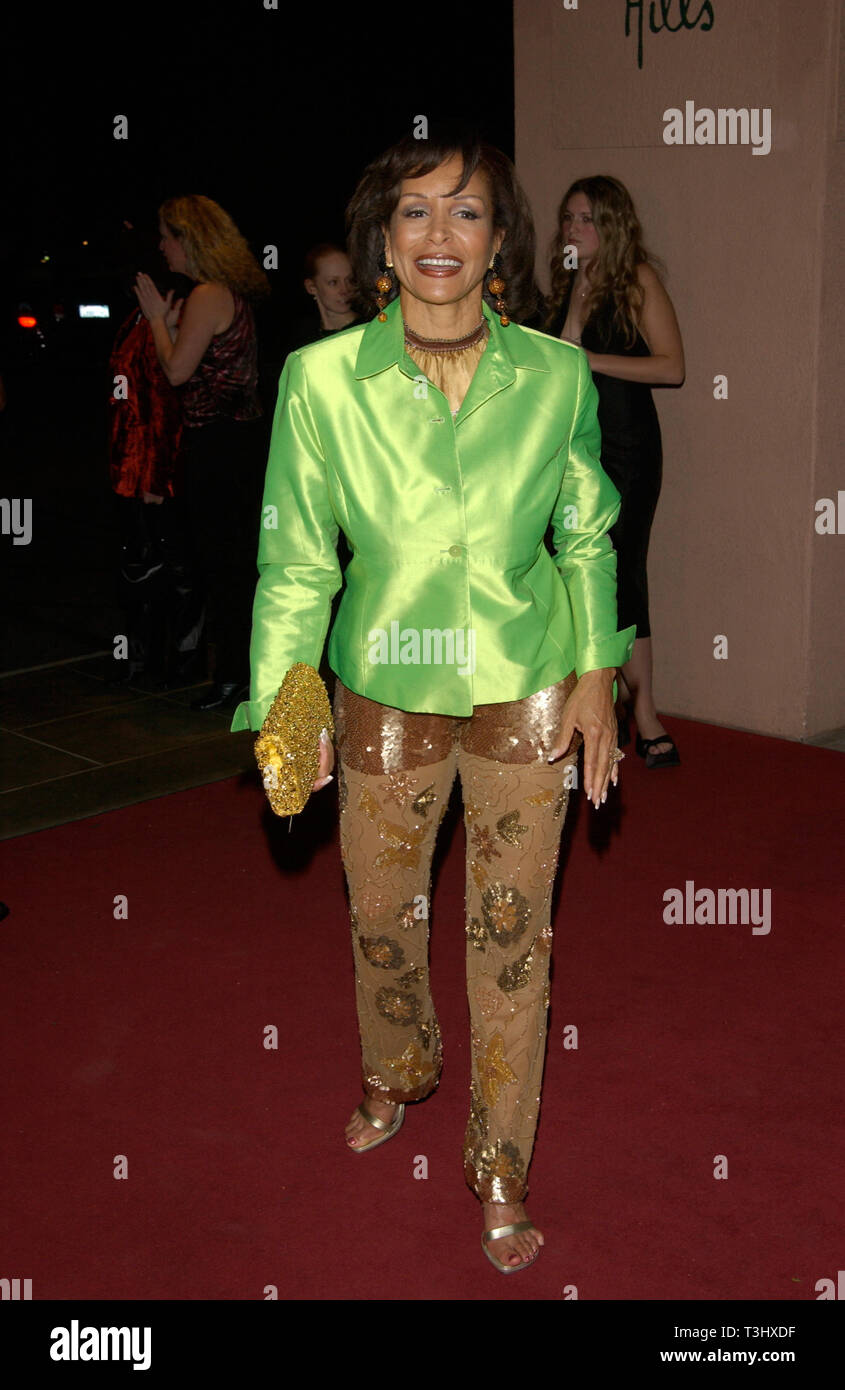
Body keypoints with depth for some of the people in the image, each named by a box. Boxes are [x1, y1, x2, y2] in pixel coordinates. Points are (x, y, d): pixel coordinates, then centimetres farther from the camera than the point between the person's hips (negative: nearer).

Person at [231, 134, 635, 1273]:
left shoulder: (555, 374, -9)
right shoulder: (322, 378, -12)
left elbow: (586, 539, 3)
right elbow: (297, 558, -5)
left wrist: (595, 677, 1)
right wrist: (280, 703, -6)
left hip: (529, 696, 0)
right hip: (386, 698, 1)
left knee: (512, 933, 9)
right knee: (381, 919, 18)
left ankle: (500, 1167, 29)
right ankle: (401, 1073, 51)